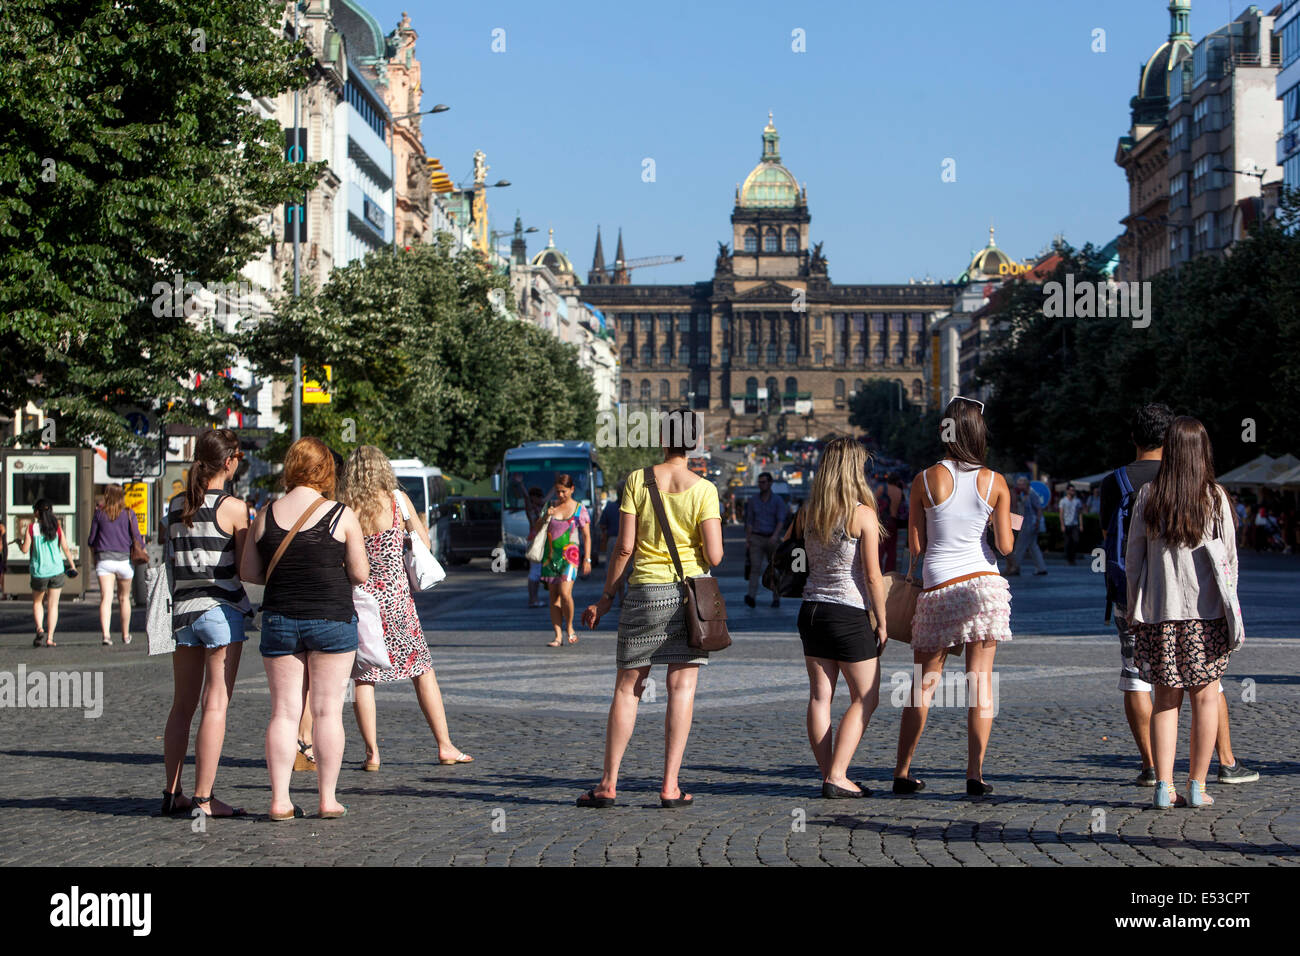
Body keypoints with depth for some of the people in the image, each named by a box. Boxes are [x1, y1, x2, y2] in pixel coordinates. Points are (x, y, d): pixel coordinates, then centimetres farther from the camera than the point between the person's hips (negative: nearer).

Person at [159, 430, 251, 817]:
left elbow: (172, 557, 12)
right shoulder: (233, 508, -10)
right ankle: (203, 798, -5)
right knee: (216, 704, -3)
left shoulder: (175, 505, 7)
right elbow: (245, 570, -8)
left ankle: (172, 793, 18)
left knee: (182, 704, 14)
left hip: (182, 608, 6)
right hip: (221, 609, -6)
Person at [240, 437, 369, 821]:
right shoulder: (342, 515, -7)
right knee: (327, 711, 4)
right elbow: (361, 574, -5)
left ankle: (279, 800, 4)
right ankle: (328, 799, 6)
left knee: (283, 712, 6)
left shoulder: (266, 516, 1)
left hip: (279, 620, 3)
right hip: (331, 620, -2)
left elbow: (248, 572, 4)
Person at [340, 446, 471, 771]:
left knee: (362, 676, 7)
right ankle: (445, 745, 13)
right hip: (396, 596, 0)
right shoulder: (397, 500, -4)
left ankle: (372, 753, 2)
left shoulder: (345, 509, -6)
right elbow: (424, 540, 5)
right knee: (422, 669, 11)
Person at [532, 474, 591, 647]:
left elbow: (587, 536, 2)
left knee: (565, 593, -18)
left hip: (570, 555, -4)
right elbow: (536, 529, 13)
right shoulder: (551, 506, 12)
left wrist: (587, 559, -7)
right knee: (554, 596, 1)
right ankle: (558, 636, 3)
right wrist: (544, 517, -6)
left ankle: (569, 627, 4)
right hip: (551, 555, 4)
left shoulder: (580, 509, 3)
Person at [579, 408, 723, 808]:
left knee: (628, 687, 7)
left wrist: (606, 597, 5)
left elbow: (625, 547, -4)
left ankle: (609, 784, 8)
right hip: (690, 591, -1)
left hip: (645, 591, 1)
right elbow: (714, 556, -9)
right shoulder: (703, 489, -4)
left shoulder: (637, 480, -2)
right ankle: (671, 786, 1)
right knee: (681, 687, 3)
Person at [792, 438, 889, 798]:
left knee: (820, 696, 7)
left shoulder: (808, 512, 3)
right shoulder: (863, 515, -11)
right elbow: (873, 576, -11)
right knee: (865, 697, 5)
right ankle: (836, 777, -5)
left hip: (811, 609, 5)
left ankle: (829, 776, 8)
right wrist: (882, 622, -3)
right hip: (849, 613, -5)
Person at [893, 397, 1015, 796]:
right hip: (983, 582, 0)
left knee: (924, 681, 9)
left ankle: (902, 771, 13)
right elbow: (1005, 546, -3)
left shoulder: (925, 480, -3)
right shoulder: (995, 483, -1)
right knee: (981, 679, 3)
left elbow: (915, 545, -1)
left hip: (937, 588, 0)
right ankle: (975, 773, -1)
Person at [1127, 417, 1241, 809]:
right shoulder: (1215, 496, -3)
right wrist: (1230, 606, 10)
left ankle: (1164, 787, 2)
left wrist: (1134, 608, 13)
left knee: (1166, 699, 7)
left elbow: (1133, 556, 3)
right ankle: (1197, 786, 6)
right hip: (1205, 612, -1)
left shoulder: (1149, 495, 0)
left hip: (1158, 610, 2)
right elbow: (1228, 559, -1)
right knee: (1205, 696, 7)